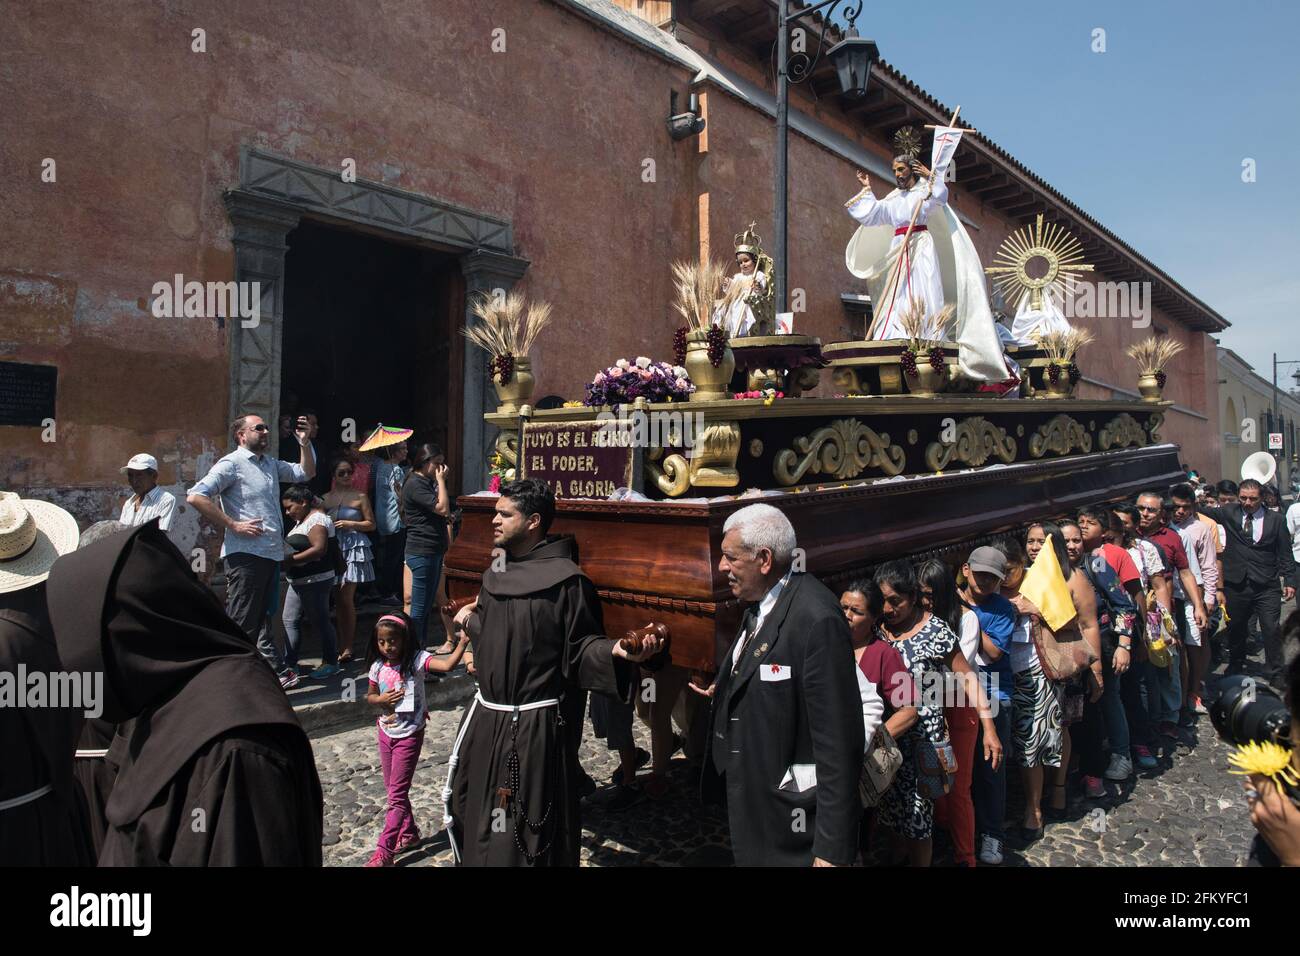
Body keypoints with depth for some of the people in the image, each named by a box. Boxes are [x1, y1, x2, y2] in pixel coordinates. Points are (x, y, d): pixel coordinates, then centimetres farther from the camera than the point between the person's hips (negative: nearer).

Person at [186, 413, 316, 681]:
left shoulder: (271, 464, 17)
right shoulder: (232, 463, -7)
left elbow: (306, 473, 25)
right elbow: (196, 496, -17)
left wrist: (305, 442, 11)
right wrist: (233, 525, -17)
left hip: (272, 554, 8)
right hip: (246, 554, -8)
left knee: (264, 618, 19)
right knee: (241, 622, -4)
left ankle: (274, 669, 29)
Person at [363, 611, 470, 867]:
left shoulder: (416, 660, -19)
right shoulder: (377, 666, -4)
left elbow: (447, 665, -34)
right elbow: (369, 696, 10)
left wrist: (462, 643, -47)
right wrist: (382, 699, -11)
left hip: (409, 735, -6)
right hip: (386, 733, 6)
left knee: (397, 794, -1)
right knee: (393, 790, 18)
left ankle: (384, 851, 8)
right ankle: (408, 833, 37)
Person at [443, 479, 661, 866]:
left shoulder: (567, 581, -17)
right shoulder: (497, 573, 7)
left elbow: (580, 648, -17)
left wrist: (615, 651, -33)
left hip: (535, 727, -8)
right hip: (486, 717, 8)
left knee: (528, 828, 6)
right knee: (474, 812, 22)